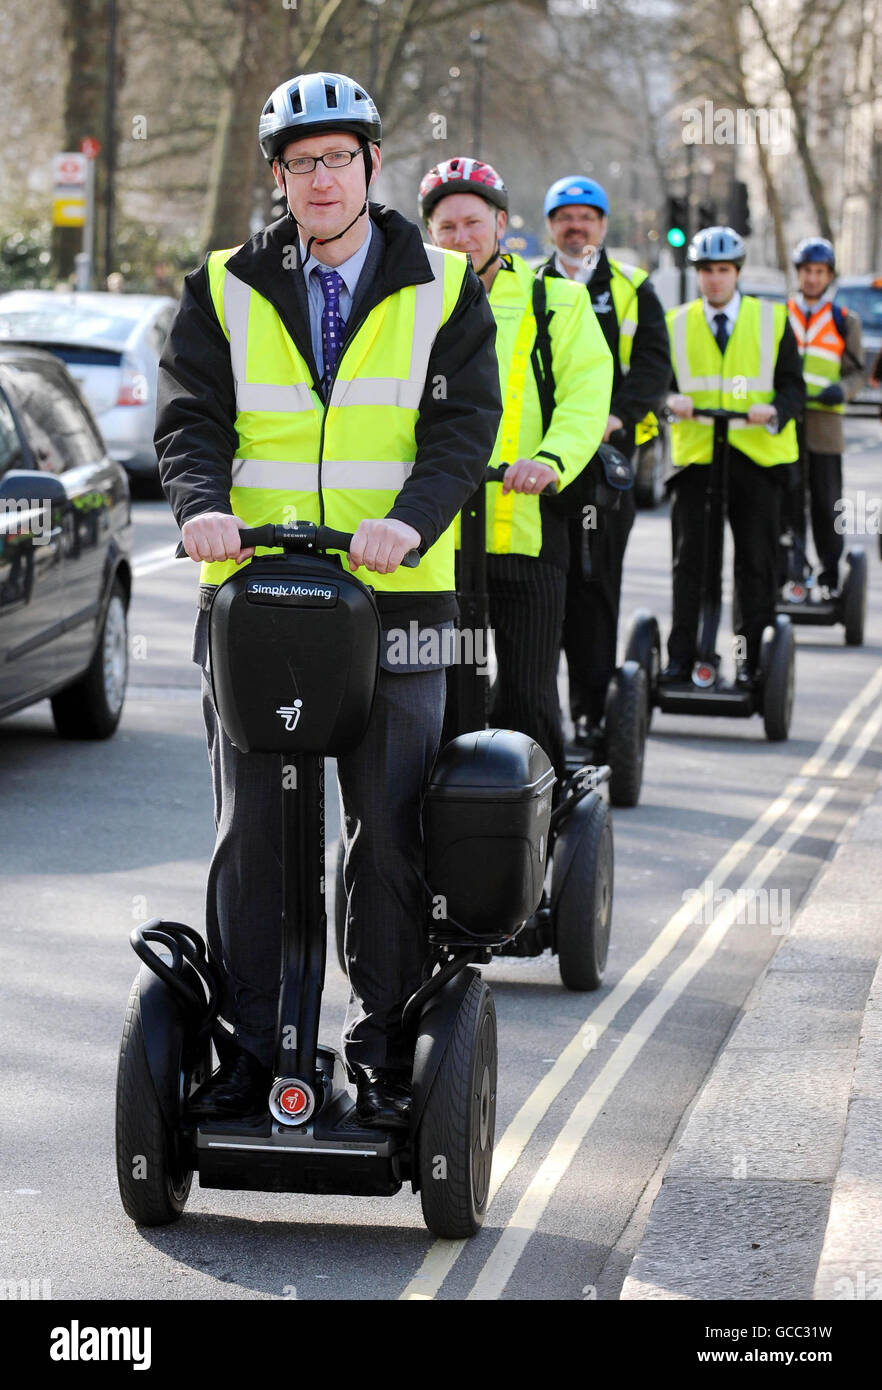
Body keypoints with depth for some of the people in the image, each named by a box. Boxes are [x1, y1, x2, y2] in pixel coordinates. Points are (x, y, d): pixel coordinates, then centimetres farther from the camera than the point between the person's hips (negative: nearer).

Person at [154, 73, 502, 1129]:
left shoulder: (443, 292, 6)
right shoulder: (225, 291, 10)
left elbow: (463, 428, -2)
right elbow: (190, 418, 3)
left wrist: (408, 521, -21)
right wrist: (203, 504, -18)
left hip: (394, 596, -1)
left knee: (389, 832, 0)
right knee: (249, 832, 4)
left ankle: (381, 1052, 11)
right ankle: (247, 1049, 12)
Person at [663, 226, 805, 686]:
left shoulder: (772, 320, 8)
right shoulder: (676, 324, 11)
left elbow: (792, 386, 5)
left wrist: (775, 411, -16)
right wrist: (672, 400, -12)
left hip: (758, 456, 0)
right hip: (694, 454, 0)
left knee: (756, 562, 3)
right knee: (688, 559, -3)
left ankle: (750, 659, 11)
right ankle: (680, 657, 1)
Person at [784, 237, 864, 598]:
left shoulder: (845, 321, 10)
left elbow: (857, 371, 10)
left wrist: (842, 389, -12)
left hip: (825, 423, -1)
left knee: (827, 501, 1)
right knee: (788, 498, -1)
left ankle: (830, 575, 8)